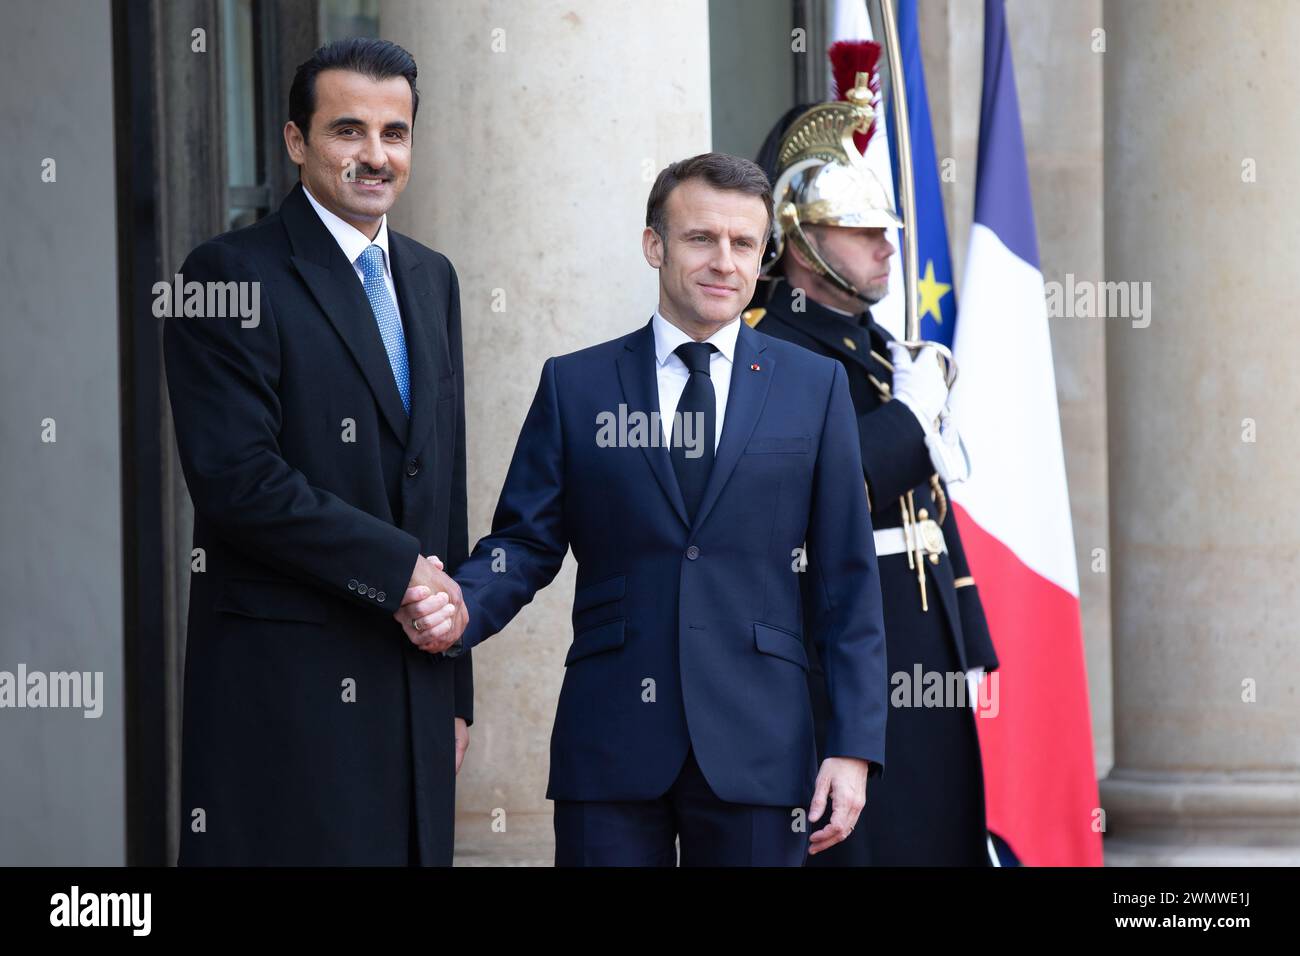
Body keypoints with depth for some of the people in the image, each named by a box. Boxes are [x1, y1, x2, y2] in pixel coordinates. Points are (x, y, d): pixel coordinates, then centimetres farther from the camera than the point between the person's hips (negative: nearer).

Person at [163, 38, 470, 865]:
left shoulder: (431, 279, 16)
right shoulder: (233, 276, -7)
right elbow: (236, 478, -16)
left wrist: (456, 689, 15)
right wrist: (399, 569, -14)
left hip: (413, 684, 6)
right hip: (287, 683, -6)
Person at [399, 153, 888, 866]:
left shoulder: (814, 386, 8)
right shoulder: (574, 386, 8)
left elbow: (847, 580, 6)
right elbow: (525, 541, 6)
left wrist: (854, 748, -1)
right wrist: (458, 610, -17)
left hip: (756, 748, 0)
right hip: (611, 747, 0)